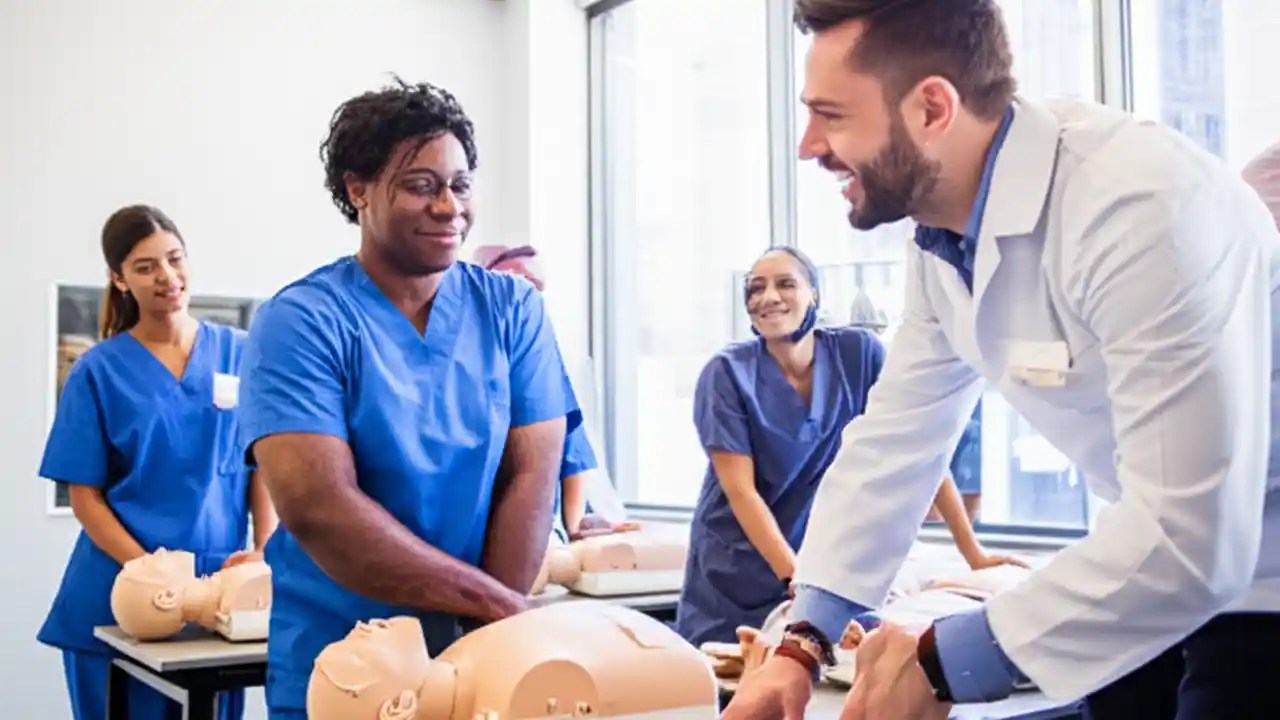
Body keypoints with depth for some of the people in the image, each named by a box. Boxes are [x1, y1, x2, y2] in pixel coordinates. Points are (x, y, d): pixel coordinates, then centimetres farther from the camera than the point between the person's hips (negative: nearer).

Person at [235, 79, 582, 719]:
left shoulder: (511, 309, 1)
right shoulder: (299, 322, -10)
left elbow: (531, 476, -5)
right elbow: (317, 507, -19)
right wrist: (500, 606, -19)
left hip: (485, 656, 3)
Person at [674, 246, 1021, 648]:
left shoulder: (858, 353, -9)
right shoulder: (727, 373, -14)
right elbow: (740, 491, -18)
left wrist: (973, 554, -12)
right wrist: (795, 577, -29)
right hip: (736, 574, -1)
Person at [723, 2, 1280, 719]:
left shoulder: (1142, 208, -31)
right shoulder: (943, 238, -2)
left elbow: (1187, 539, -34)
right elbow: (891, 445, 1)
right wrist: (803, 644, -8)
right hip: (1163, 565, 7)